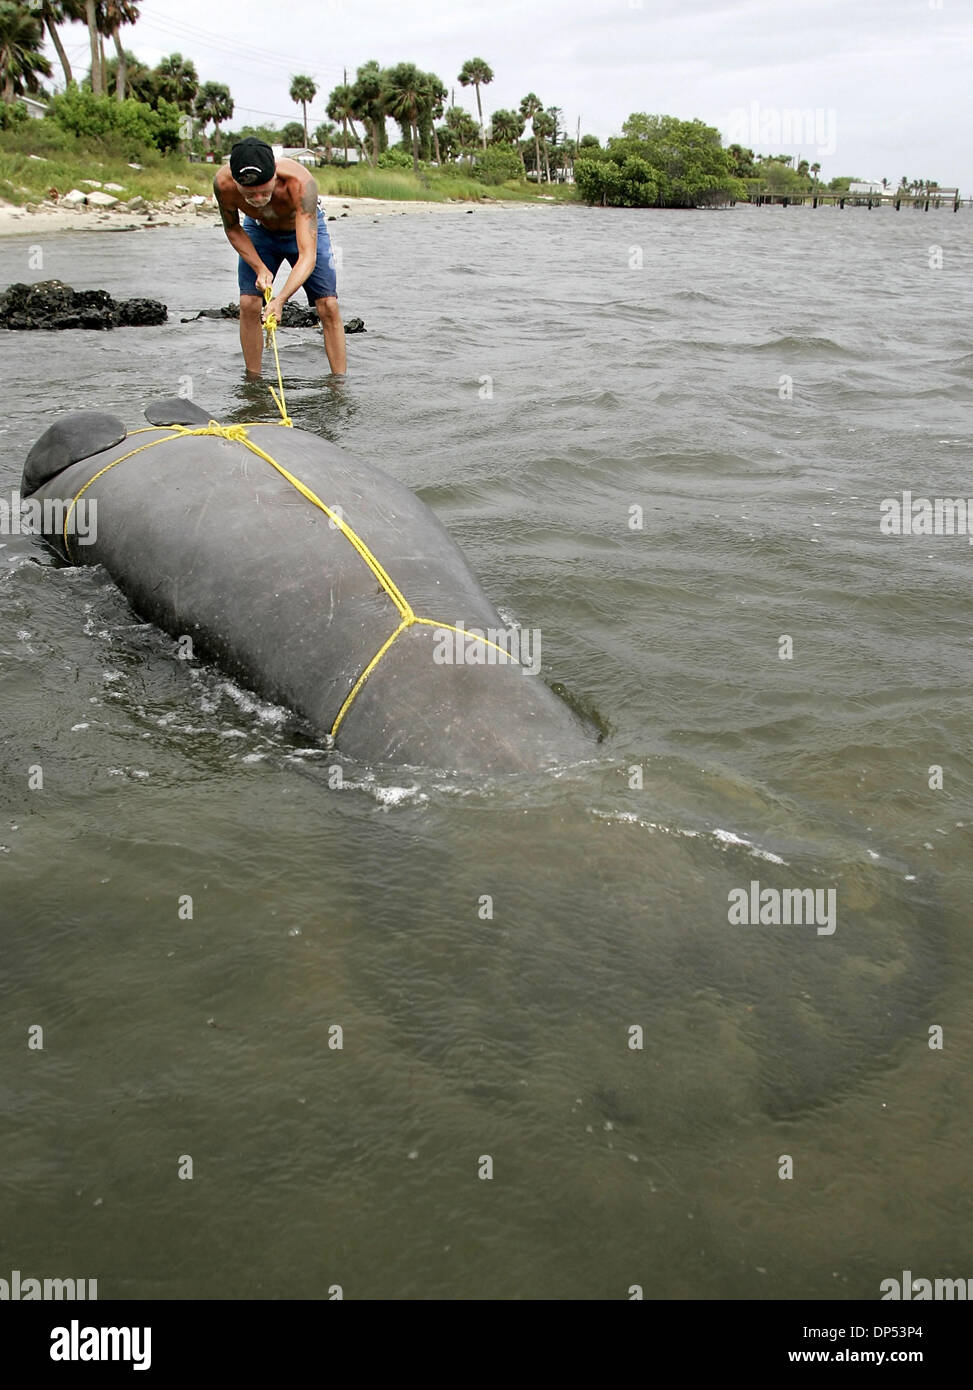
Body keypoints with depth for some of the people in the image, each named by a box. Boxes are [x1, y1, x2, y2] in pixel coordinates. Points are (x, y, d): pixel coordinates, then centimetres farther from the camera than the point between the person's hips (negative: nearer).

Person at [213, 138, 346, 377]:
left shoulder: (300, 182, -44)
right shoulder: (223, 184, -34)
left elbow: (307, 257, -48)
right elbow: (232, 228, -11)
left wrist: (280, 300, -59)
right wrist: (260, 268, -23)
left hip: (304, 228, -2)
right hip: (258, 231, 2)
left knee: (328, 307, -11)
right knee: (248, 305, -10)